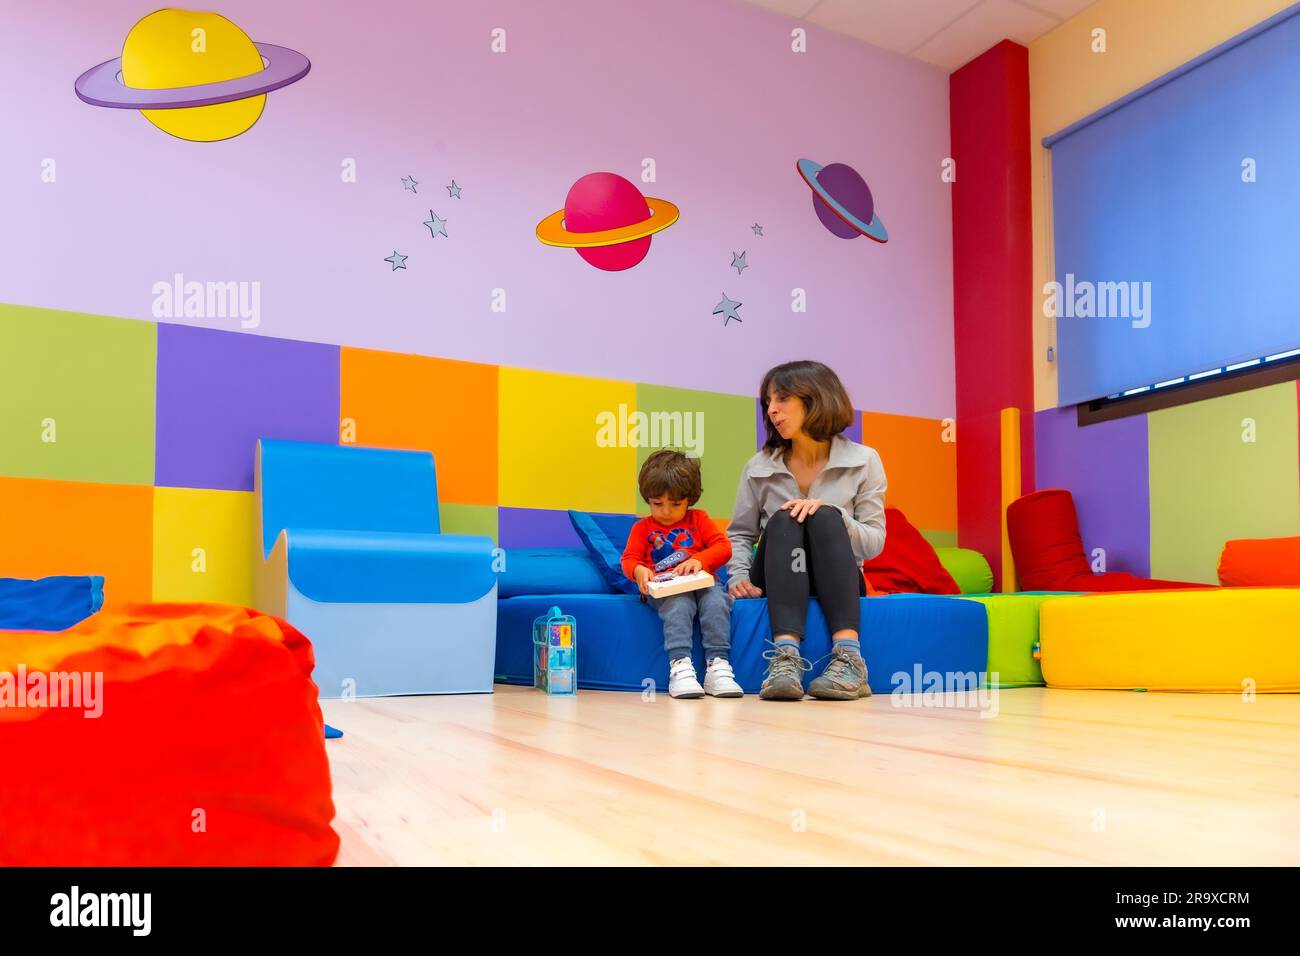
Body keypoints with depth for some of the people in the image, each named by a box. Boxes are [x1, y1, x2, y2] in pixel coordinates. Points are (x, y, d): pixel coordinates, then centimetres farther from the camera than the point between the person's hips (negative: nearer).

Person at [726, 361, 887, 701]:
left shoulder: (863, 461, 0)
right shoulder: (759, 467, 4)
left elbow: (874, 542, -4)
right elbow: (739, 534, 8)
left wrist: (829, 514, -22)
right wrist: (739, 576, -13)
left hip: (837, 583, -1)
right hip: (777, 583, 1)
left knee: (825, 517, -31)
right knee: (783, 521, -30)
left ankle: (848, 657, -45)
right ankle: (785, 657, -49)